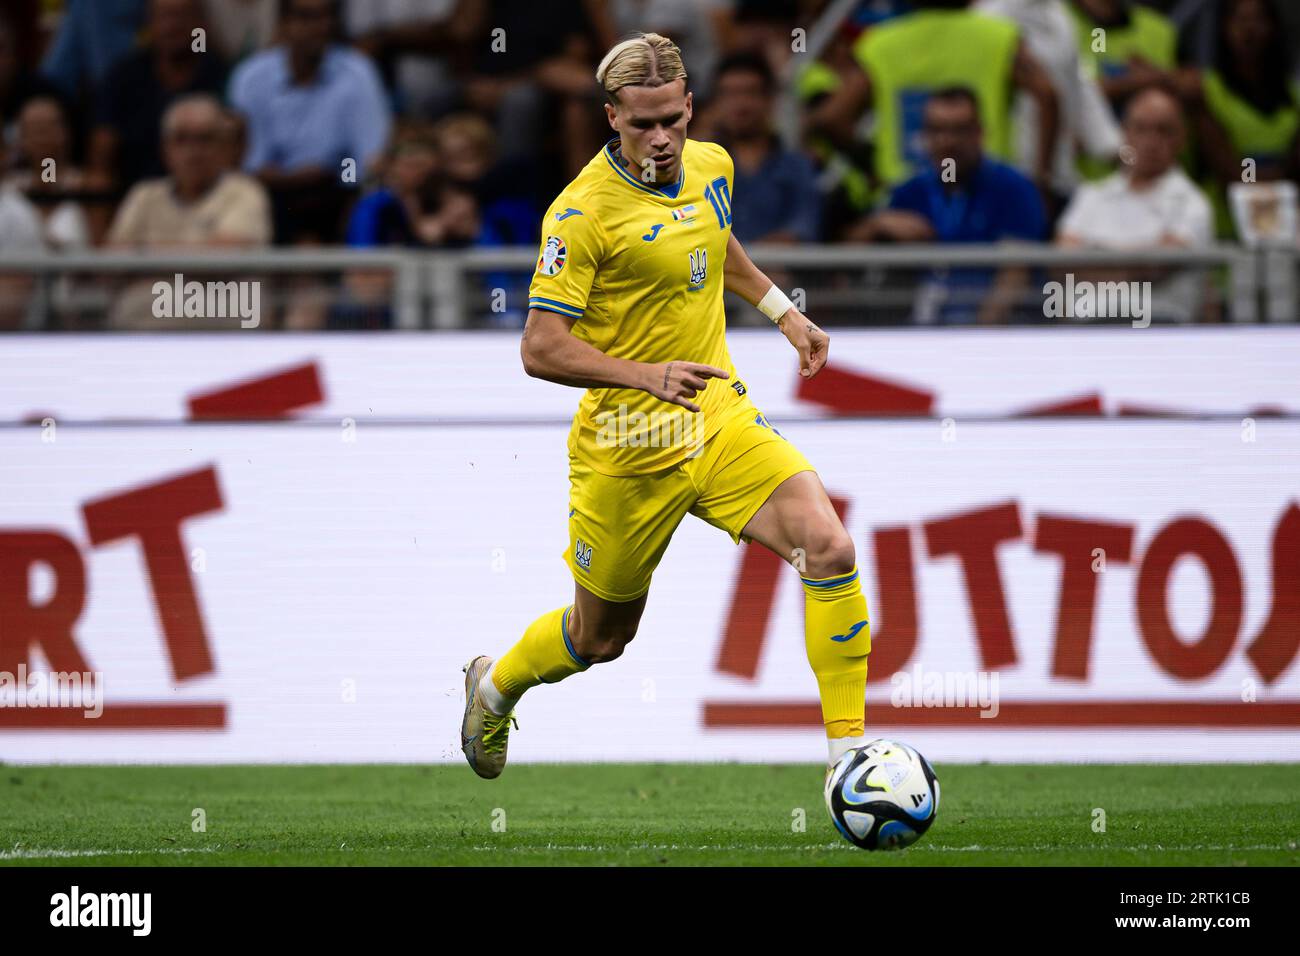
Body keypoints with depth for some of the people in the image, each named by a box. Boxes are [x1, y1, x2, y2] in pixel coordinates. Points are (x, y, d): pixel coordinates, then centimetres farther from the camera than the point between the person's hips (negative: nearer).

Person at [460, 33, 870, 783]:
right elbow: (541, 349, -21)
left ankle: (849, 756, -14)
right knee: (602, 637, 13)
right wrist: (648, 374, -31)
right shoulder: (584, 210, -19)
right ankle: (495, 685, 47)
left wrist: (782, 311, 22)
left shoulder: (712, 167, 2)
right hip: (629, 443, -5)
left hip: (722, 418, 5)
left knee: (829, 547, -19)